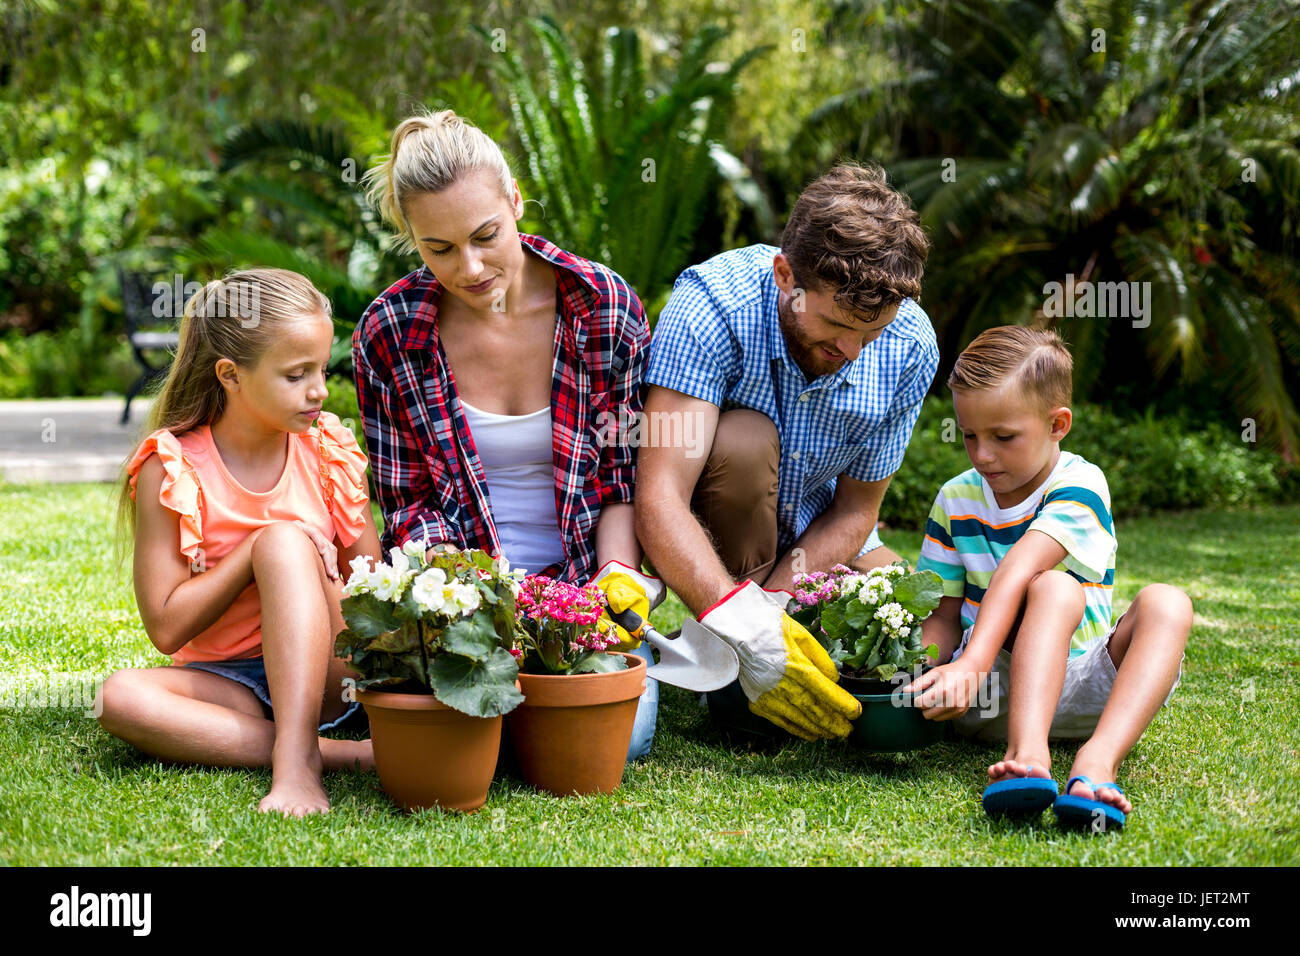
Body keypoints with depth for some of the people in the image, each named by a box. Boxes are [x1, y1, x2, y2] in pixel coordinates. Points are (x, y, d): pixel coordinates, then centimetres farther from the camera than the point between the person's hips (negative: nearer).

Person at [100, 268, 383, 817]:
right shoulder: (171, 468, -8)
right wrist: (254, 551, -18)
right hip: (226, 683, 0)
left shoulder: (327, 451, 0)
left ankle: (297, 757, -35)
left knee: (285, 541, -25)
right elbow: (166, 627, -13)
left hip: (325, 672, 1)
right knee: (122, 698, -30)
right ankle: (340, 753, -35)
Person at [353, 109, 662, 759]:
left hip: (584, 577, 0)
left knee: (616, 736, -23)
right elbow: (408, 504, -1)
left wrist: (621, 578, -18)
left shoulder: (604, 307, -7)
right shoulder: (388, 333, -6)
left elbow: (625, 477, 0)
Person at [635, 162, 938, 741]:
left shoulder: (909, 348, -19)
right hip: (700, 540, -4)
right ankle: (729, 668, -17)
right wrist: (750, 635, -49)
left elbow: (855, 512, -11)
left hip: (815, 540, 4)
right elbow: (658, 498, -38)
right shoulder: (713, 305, -32)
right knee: (744, 439, -34)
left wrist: (773, 602, -28)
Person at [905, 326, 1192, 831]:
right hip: (990, 694, 1)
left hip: (1080, 690, 0)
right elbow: (944, 614, 6)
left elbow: (1018, 570, -26)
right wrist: (923, 672, -18)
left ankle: (1097, 761, -49)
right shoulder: (956, 500, 6)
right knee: (1056, 589, -28)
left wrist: (973, 662, -40)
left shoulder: (1080, 486, -9)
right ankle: (1027, 751, -53)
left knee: (1165, 603, -26)